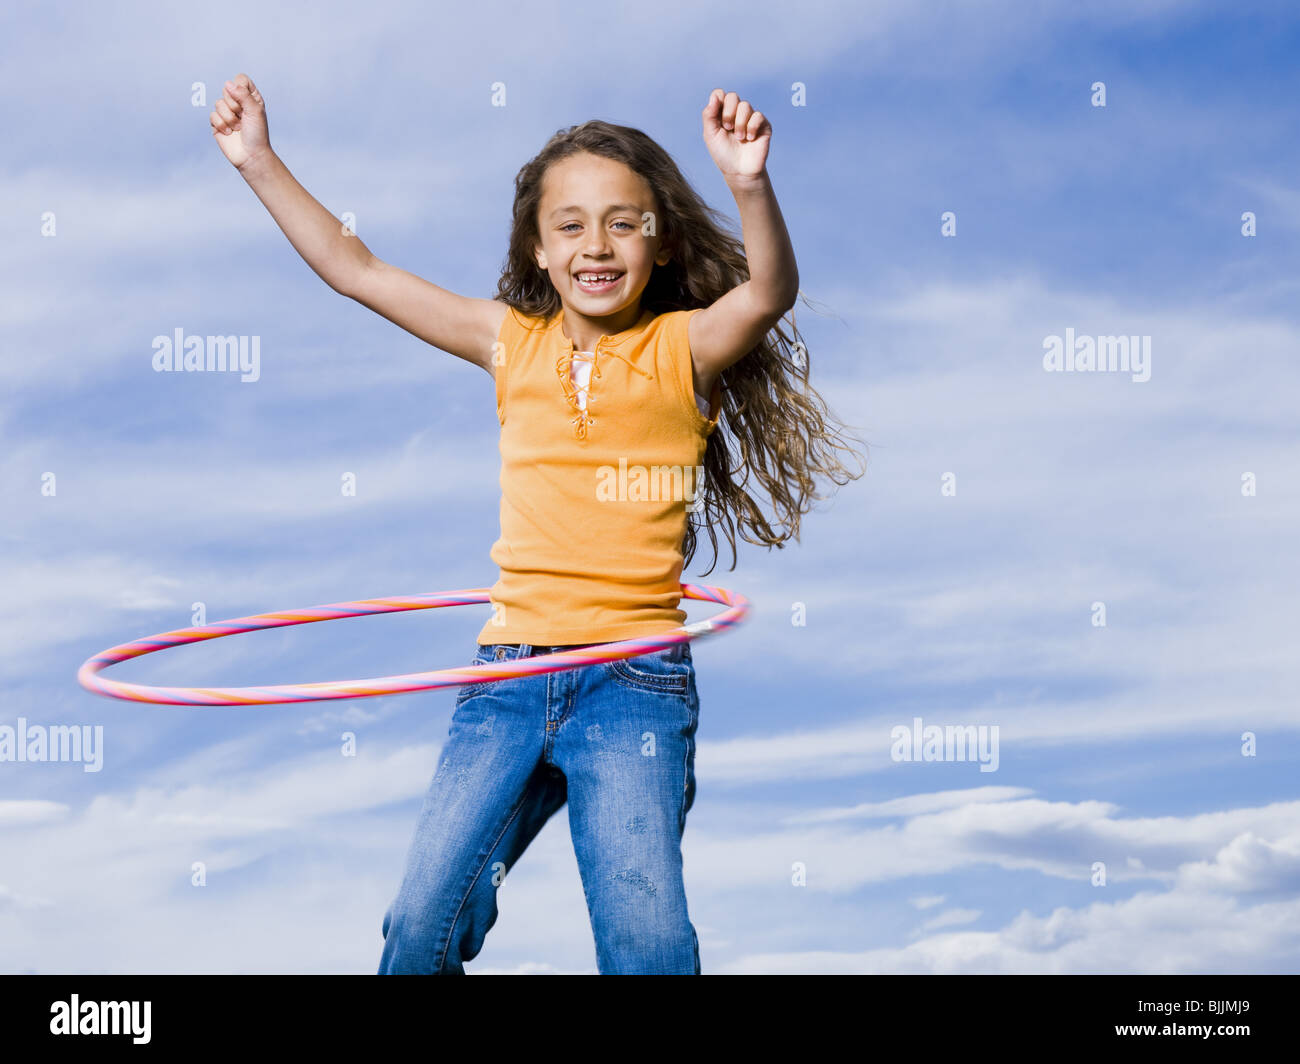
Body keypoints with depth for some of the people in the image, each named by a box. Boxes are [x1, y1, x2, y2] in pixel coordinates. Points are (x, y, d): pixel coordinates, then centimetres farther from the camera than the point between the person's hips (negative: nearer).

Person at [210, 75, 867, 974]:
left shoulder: (681, 349, 0)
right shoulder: (515, 343, 9)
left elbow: (768, 292, -21)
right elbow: (356, 270, 12)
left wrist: (752, 185, -39)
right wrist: (260, 162, 8)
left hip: (634, 675, -3)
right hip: (510, 672, 3)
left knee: (646, 942, -12)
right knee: (424, 925, 2)